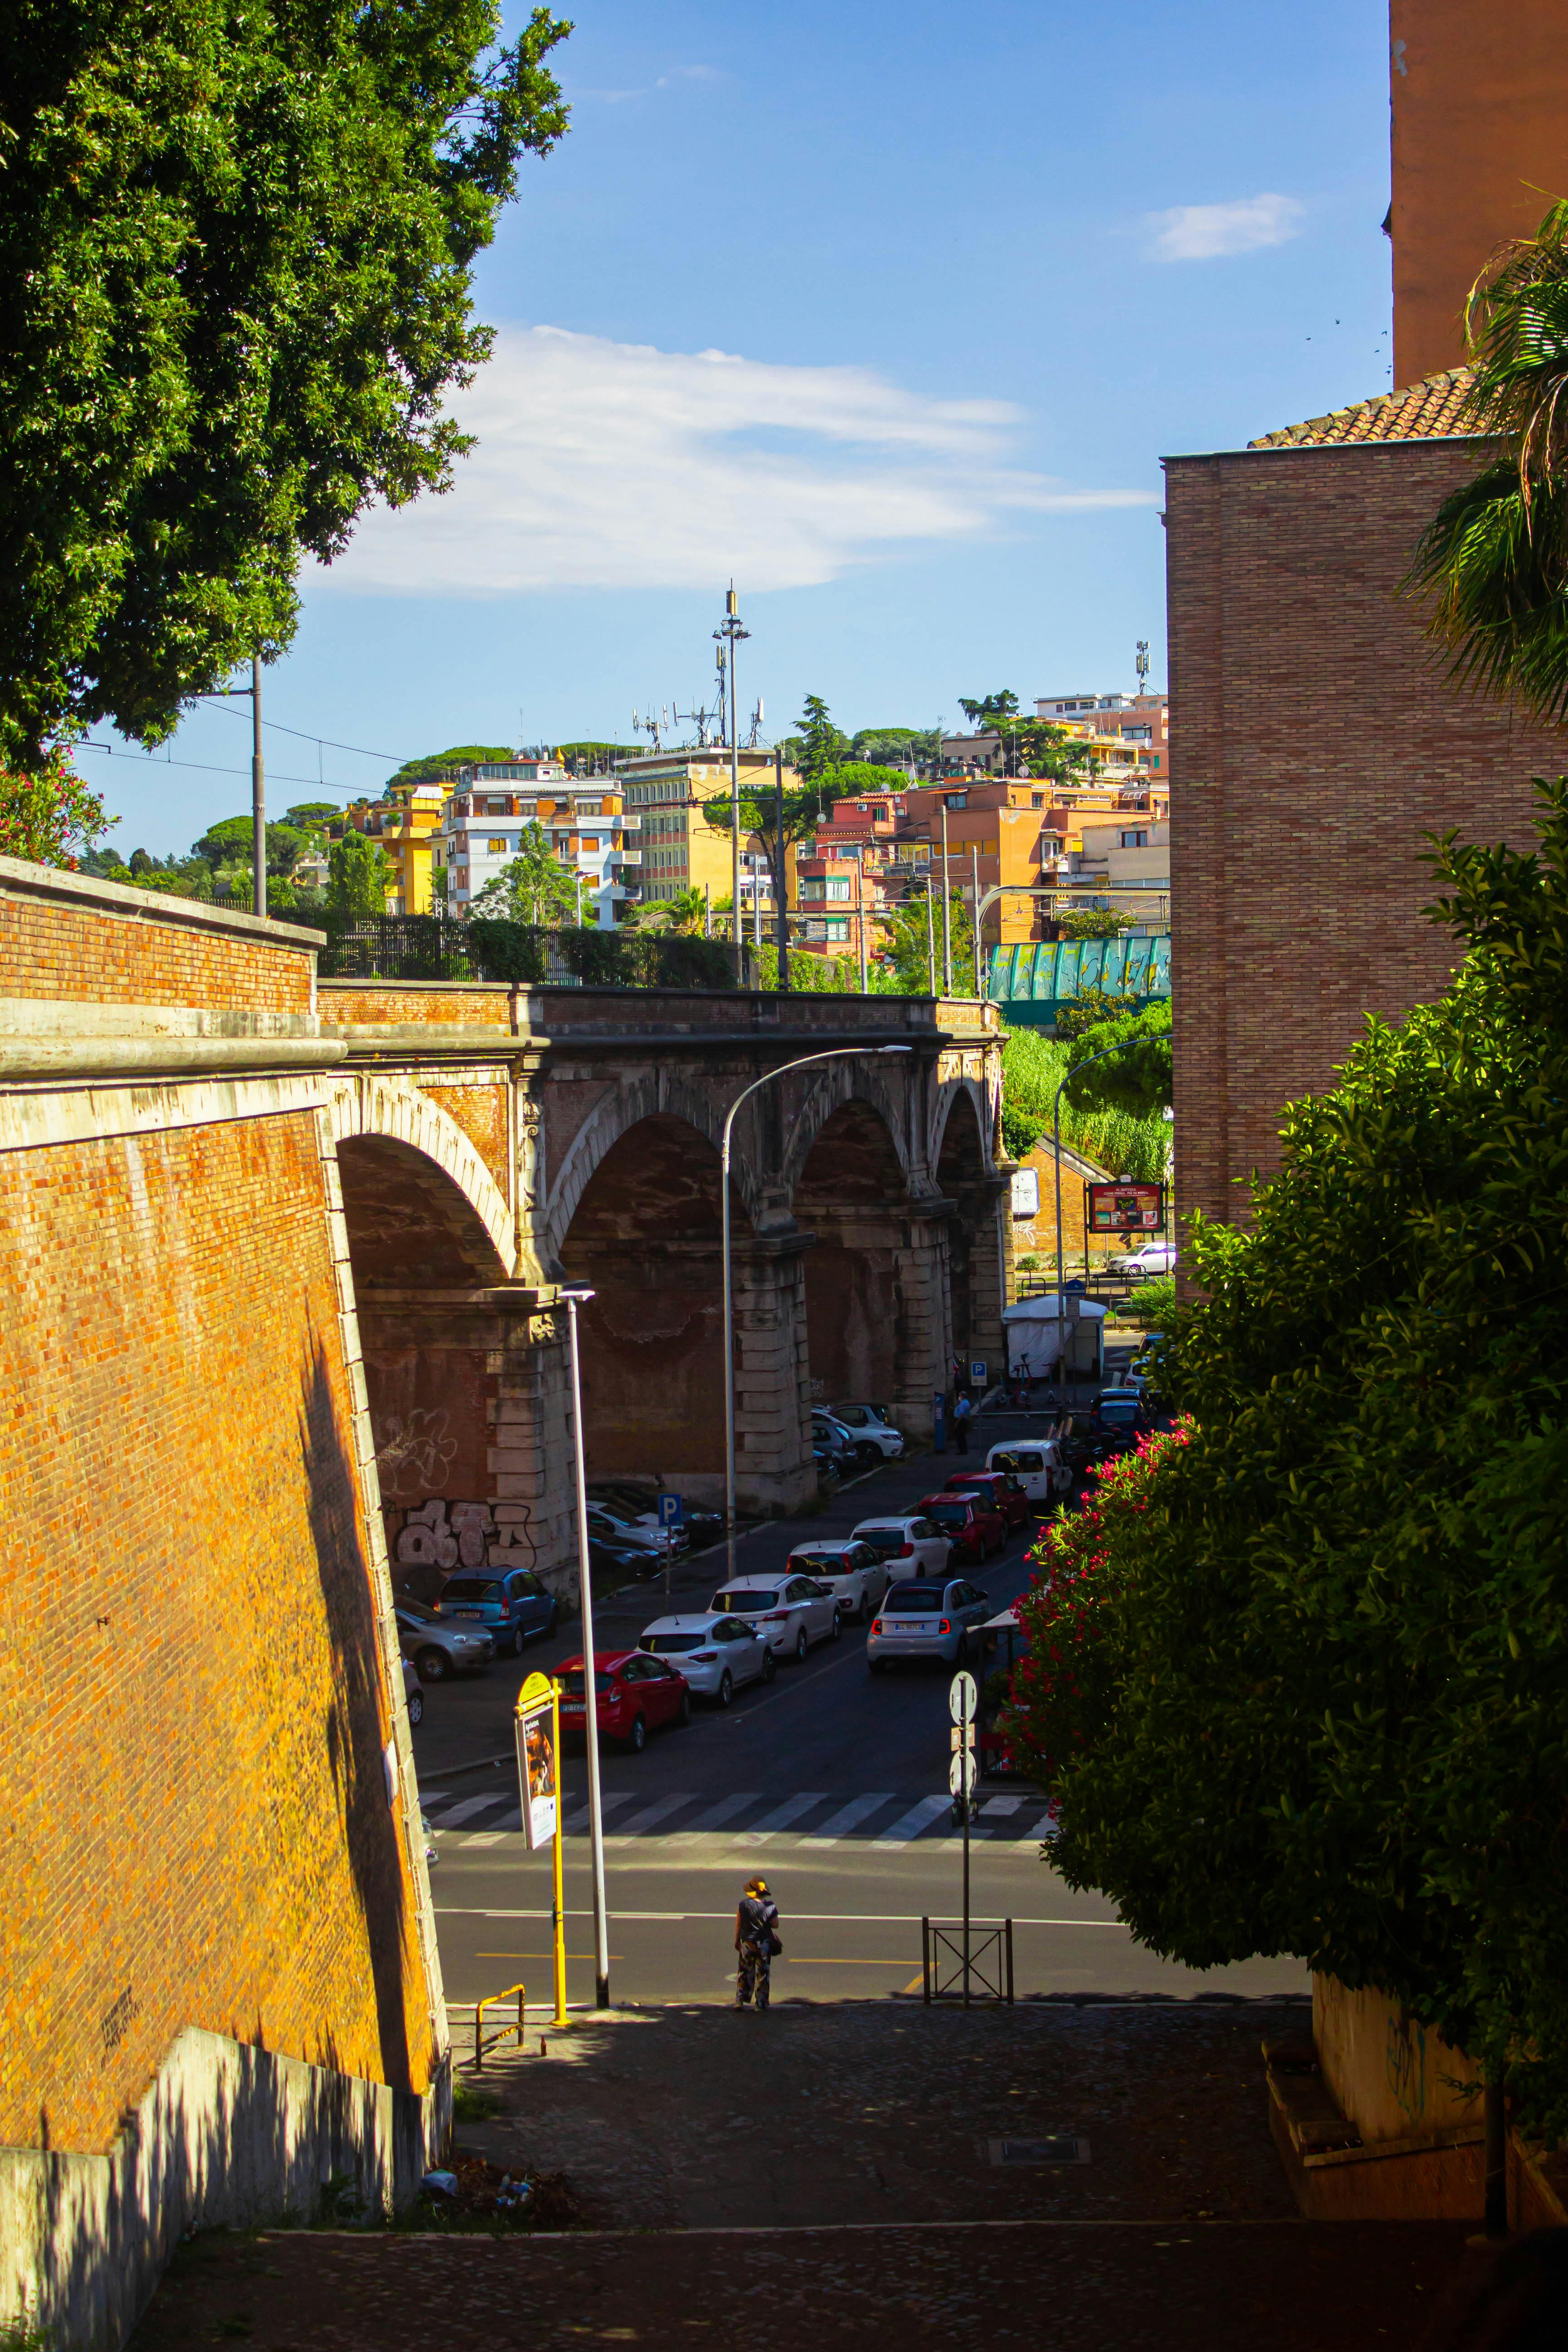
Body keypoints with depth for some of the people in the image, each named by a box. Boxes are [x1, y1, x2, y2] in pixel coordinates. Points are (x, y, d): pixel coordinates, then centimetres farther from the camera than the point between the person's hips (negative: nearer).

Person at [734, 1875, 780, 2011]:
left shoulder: (744, 1904, -12)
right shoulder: (770, 1906, -11)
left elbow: (738, 1924, -5)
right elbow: (776, 1925, -5)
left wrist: (737, 1941, 8)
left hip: (747, 1943, 0)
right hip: (764, 1943, 0)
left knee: (745, 1972, 14)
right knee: (763, 1974, 11)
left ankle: (740, 2001, 9)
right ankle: (761, 2003, 12)